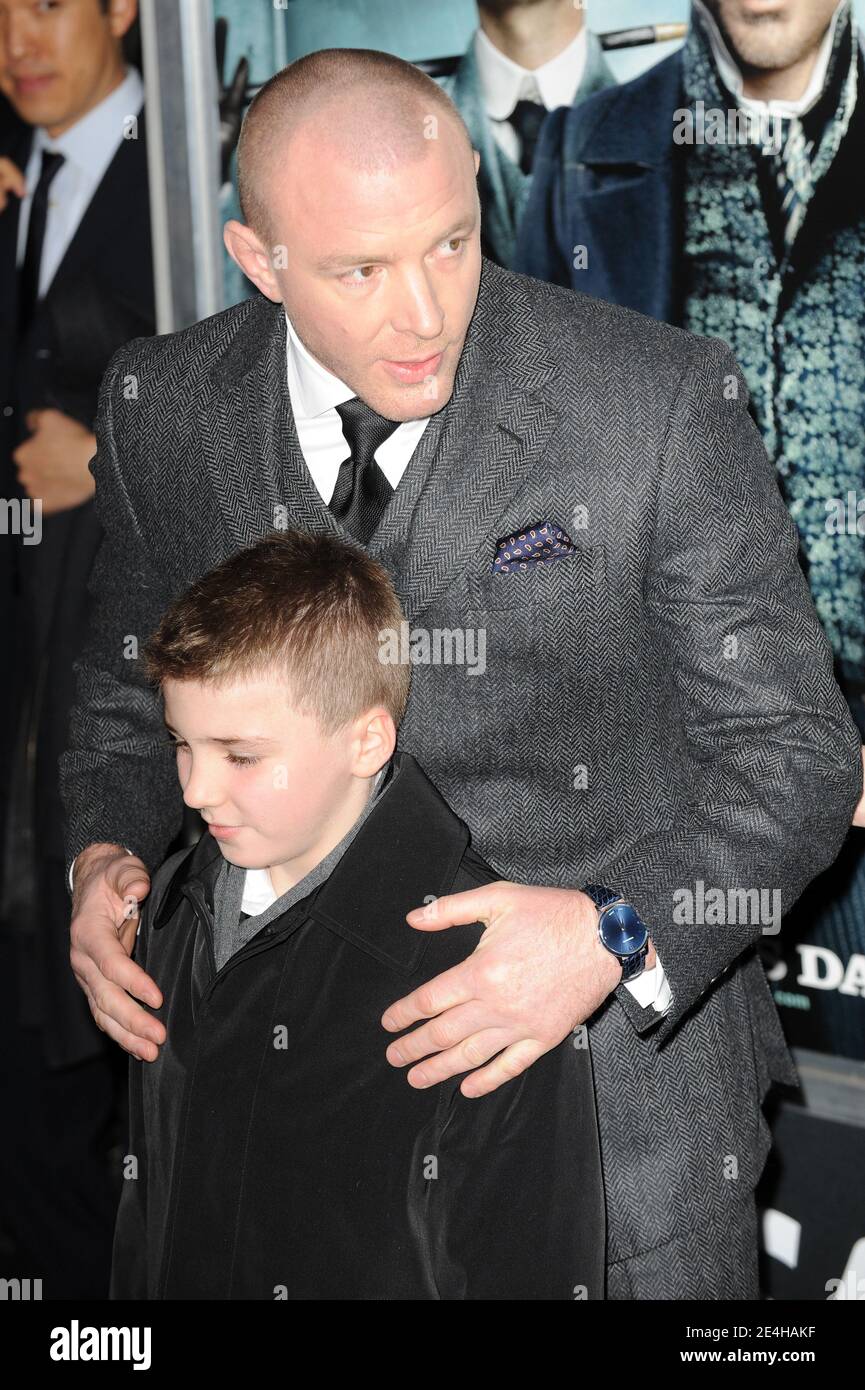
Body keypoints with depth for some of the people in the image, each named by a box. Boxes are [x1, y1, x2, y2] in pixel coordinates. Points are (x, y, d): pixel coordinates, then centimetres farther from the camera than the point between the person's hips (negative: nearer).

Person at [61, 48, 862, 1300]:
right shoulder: (163, 408, -6)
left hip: (621, 1068, -2)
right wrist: (104, 856, -10)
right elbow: (136, 691, 10)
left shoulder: (666, 403, -17)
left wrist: (616, 936, -29)